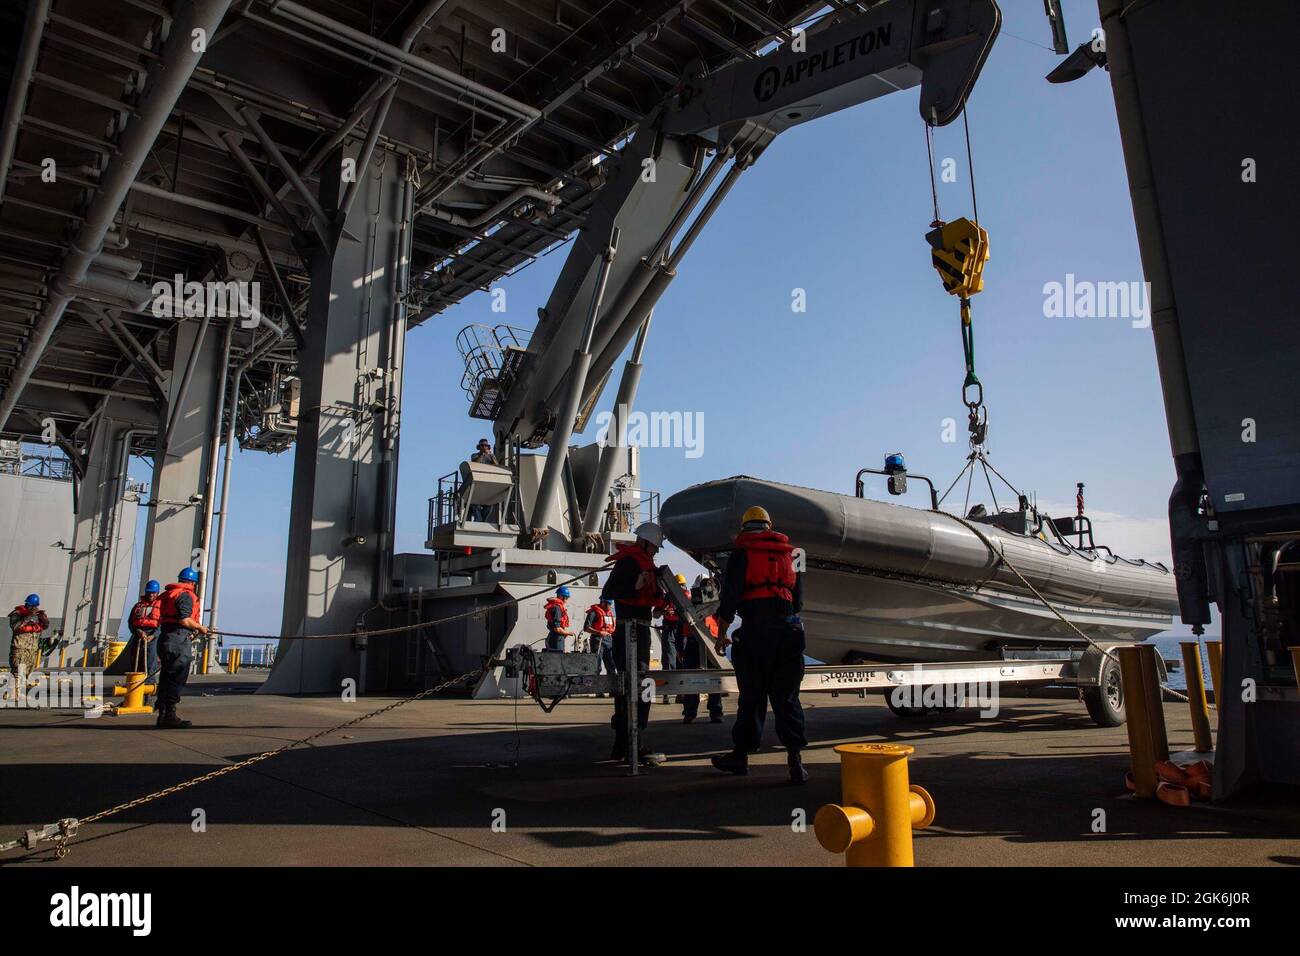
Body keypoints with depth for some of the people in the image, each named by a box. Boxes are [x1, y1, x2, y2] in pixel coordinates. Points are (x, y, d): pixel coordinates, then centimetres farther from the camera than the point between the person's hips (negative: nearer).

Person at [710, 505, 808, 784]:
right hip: (789, 630, 4)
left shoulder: (742, 554, 1)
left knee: (751, 696, 4)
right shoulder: (789, 553, 16)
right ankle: (795, 759, -1)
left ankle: (740, 756, 15)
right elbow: (798, 598, 18)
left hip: (755, 630, -4)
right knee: (786, 696, 5)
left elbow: (729, 598, -5)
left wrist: (722, 633, 1)